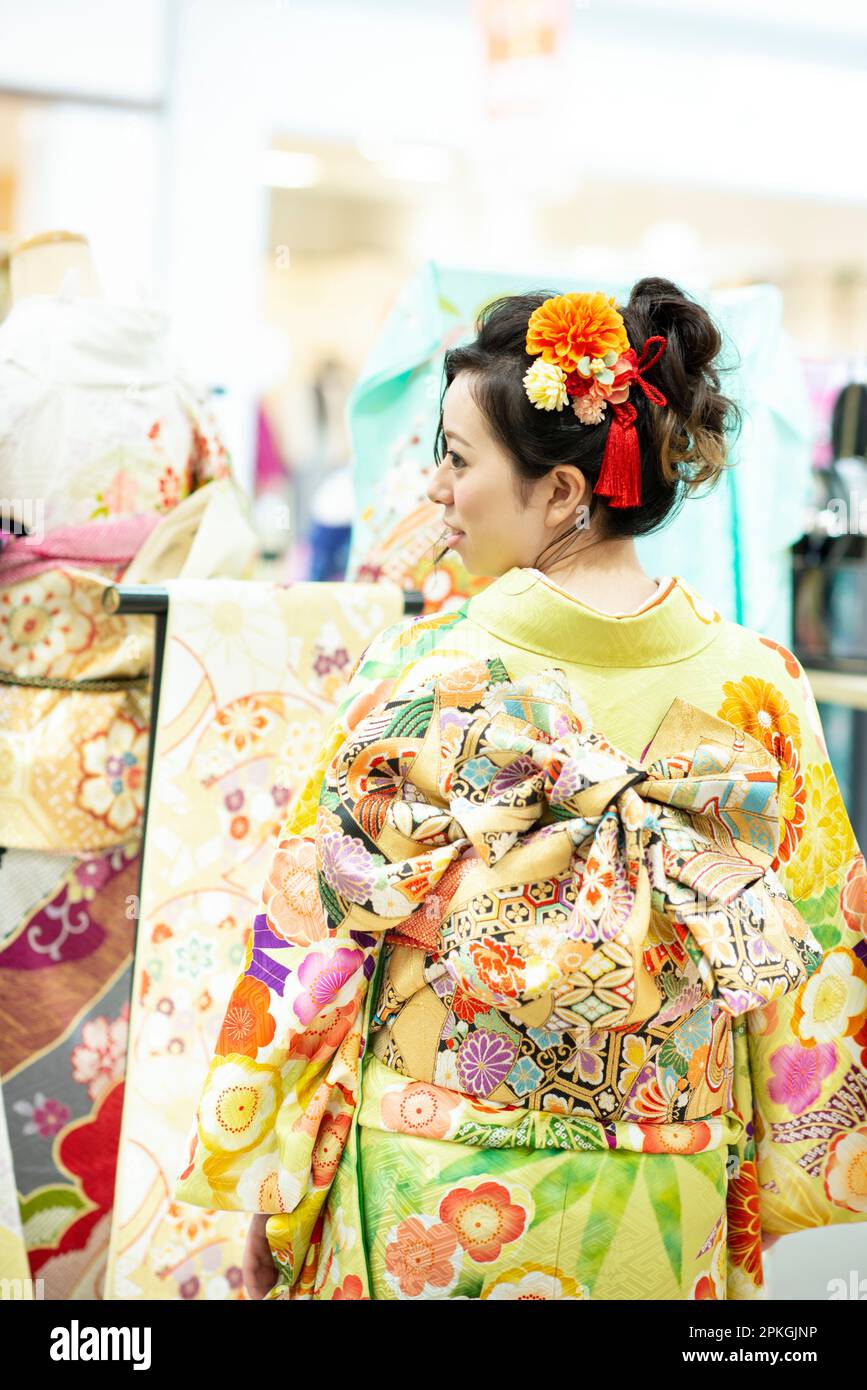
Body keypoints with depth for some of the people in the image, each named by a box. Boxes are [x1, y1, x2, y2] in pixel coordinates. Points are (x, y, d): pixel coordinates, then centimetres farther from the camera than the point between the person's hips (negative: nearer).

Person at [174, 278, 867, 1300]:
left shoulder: (418, 677, -16)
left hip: (437, 1213, -2)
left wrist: (270, 1202, 2)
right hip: (666, 1224, 3)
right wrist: (752, 1200, 12)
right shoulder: (763, 689, -8)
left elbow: (307, 953, -10)